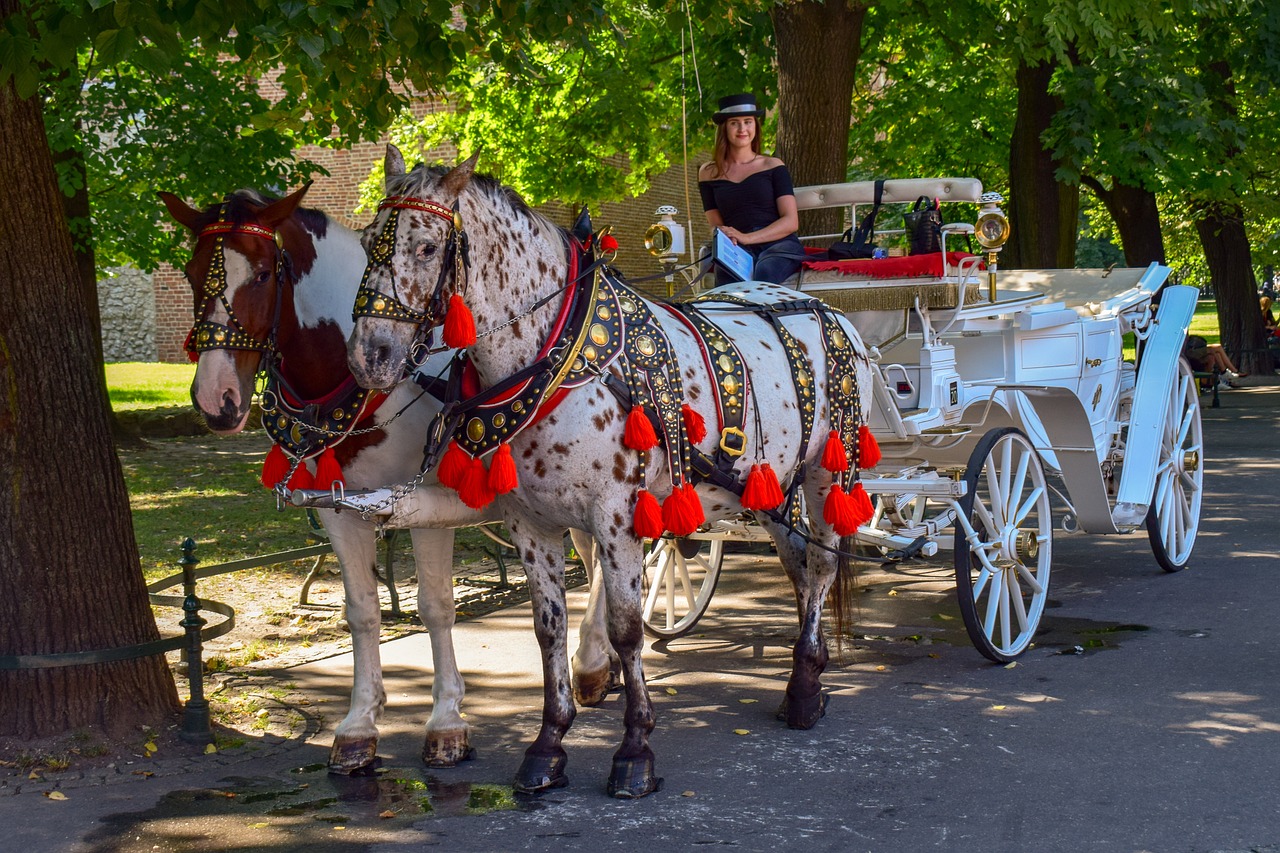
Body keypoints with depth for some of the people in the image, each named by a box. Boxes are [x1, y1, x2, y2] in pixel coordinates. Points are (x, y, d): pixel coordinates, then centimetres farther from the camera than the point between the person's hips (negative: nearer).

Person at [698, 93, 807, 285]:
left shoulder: (773, 166, 10)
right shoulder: (709, 173, 16)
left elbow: (791, 222, 2)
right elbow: (716, 225, 15)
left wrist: (747, 238, -13)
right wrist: (725, 238, -12)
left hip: (779, 246, -1)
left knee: (765, 272, -37)